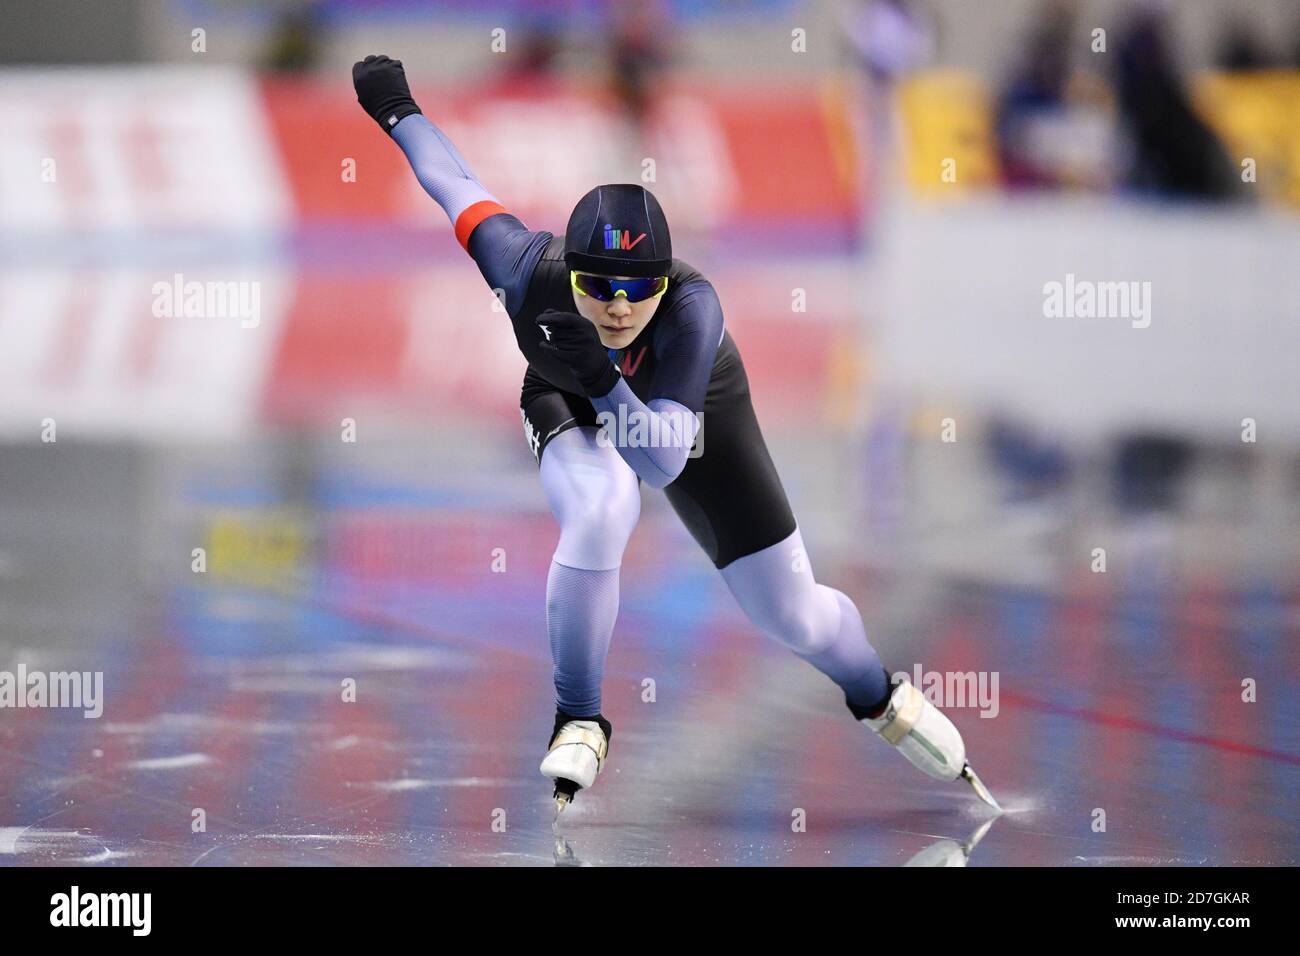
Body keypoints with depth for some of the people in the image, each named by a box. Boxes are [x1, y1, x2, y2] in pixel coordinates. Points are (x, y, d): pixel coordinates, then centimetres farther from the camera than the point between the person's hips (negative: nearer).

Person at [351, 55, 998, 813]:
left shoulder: (692, 308, -43)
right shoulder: (530, 272, -38)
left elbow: (663, 458, -46)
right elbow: (456, 184, -20)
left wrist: (601, 378, -62)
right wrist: (399, 110, -3)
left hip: (694, 411, 0)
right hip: (570, 409, 0)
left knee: (792, 615, 5)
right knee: (600, 512, -35)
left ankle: (878, 698, 42)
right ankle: (578, 723, -16)